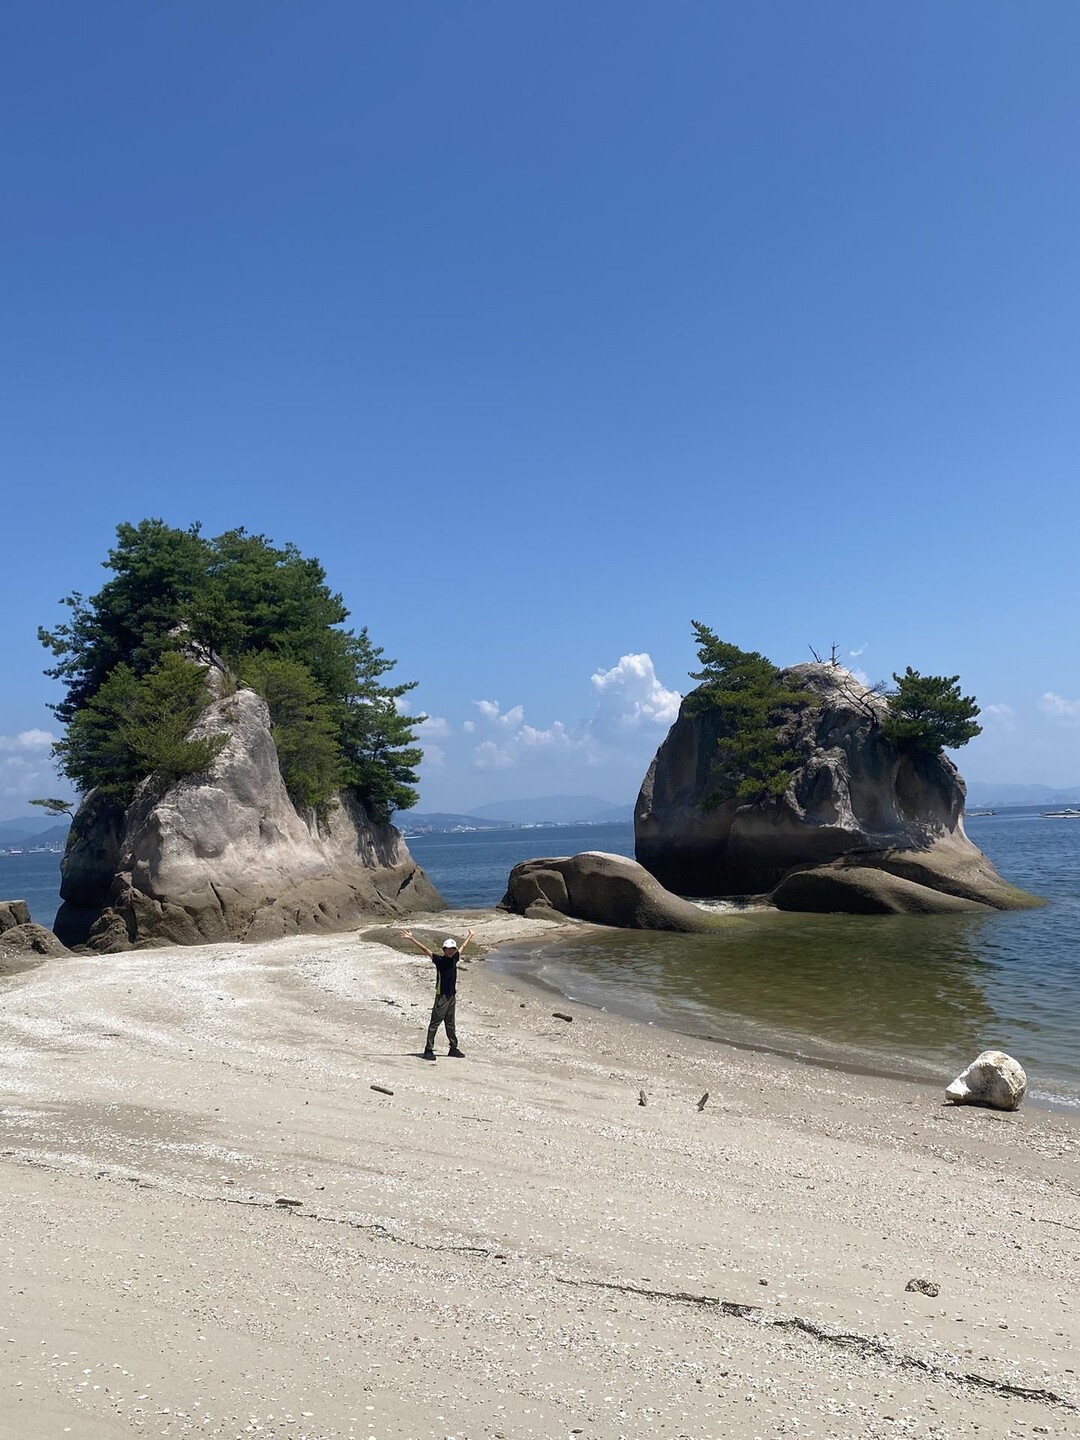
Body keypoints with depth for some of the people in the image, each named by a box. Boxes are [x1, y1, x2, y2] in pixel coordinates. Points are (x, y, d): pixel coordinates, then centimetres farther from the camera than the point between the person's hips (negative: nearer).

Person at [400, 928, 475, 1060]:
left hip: (452, 995, 6)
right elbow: (424, 949, -15)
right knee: (435, 1023, -3)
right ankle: (429, 1050, 0)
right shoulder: (439, 959, -8)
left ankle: (453, 1049, 22)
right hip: (441, 996, -6)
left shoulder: (454, 958, 7)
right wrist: (411, 939, -23)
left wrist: (470, 935, 40)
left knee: (451, 1024, 14)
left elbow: (462, 946, 24)